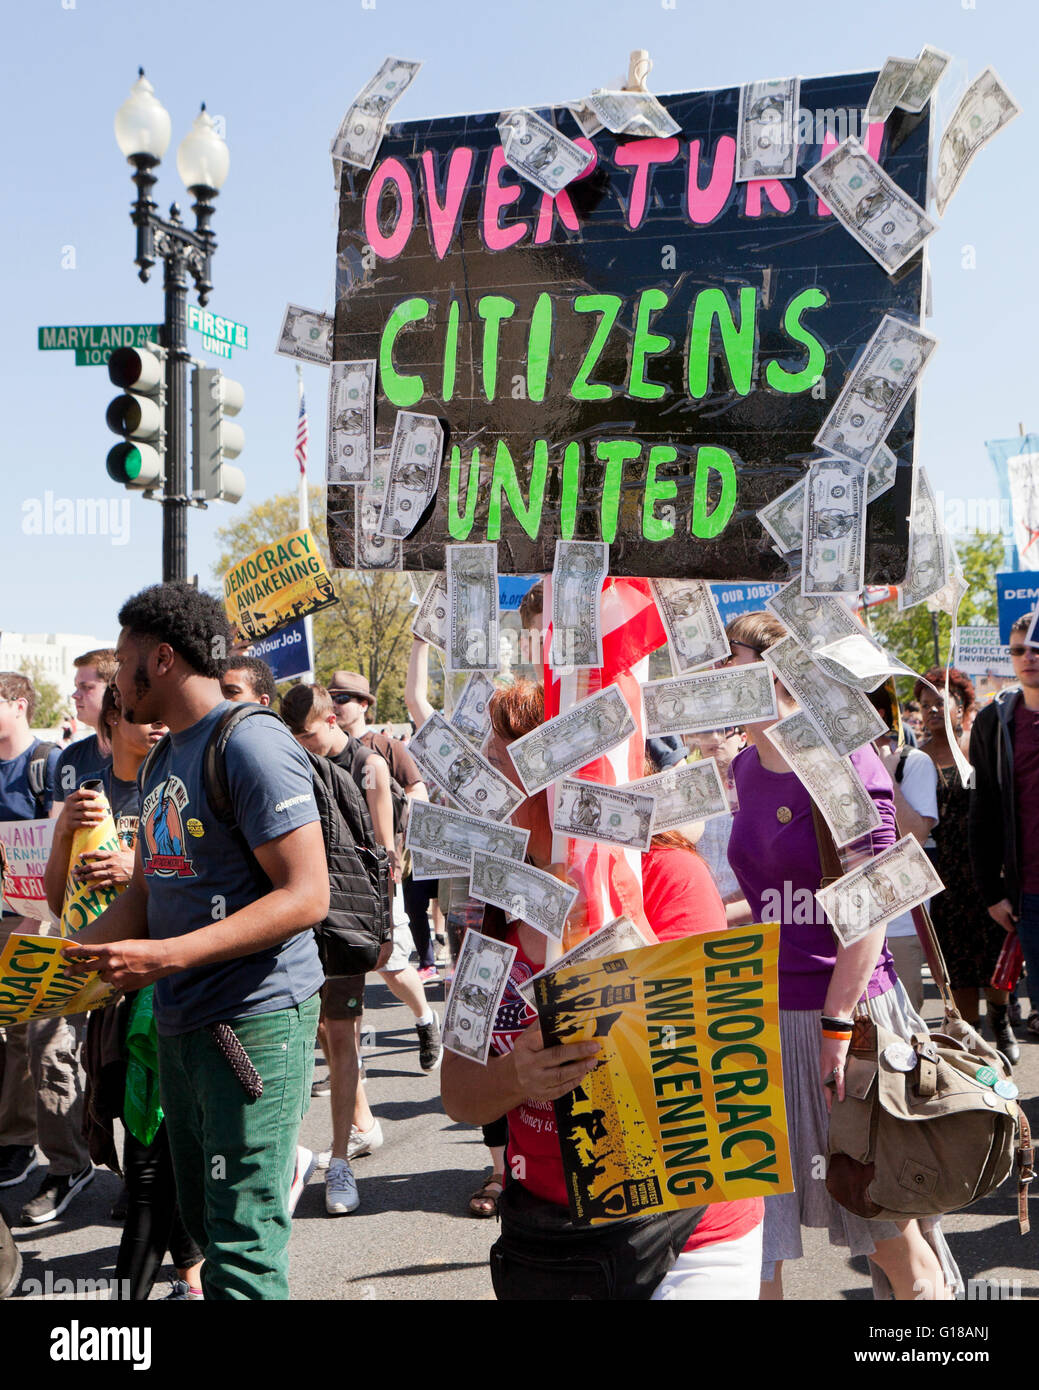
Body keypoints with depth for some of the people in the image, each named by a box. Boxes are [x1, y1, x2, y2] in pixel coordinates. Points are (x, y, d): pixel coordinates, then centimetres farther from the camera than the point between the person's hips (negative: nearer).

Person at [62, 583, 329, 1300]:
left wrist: (168, 955, -24)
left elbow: (306, 896, -21)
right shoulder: (161, 762, 15)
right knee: (202, 1220, 19)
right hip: (180, 1024, 9)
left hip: (255, 1021, -9)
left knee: (243, 1243, -2)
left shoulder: (252, 743, -15)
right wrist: (67, 955, 5)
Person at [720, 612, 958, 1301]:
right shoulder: (746, 769, 9)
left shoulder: (849, 764, -10)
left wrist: (838, 1025, -16)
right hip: (764, 1012, 6)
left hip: (852, 1007, -6)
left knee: (888, 1227, 7)